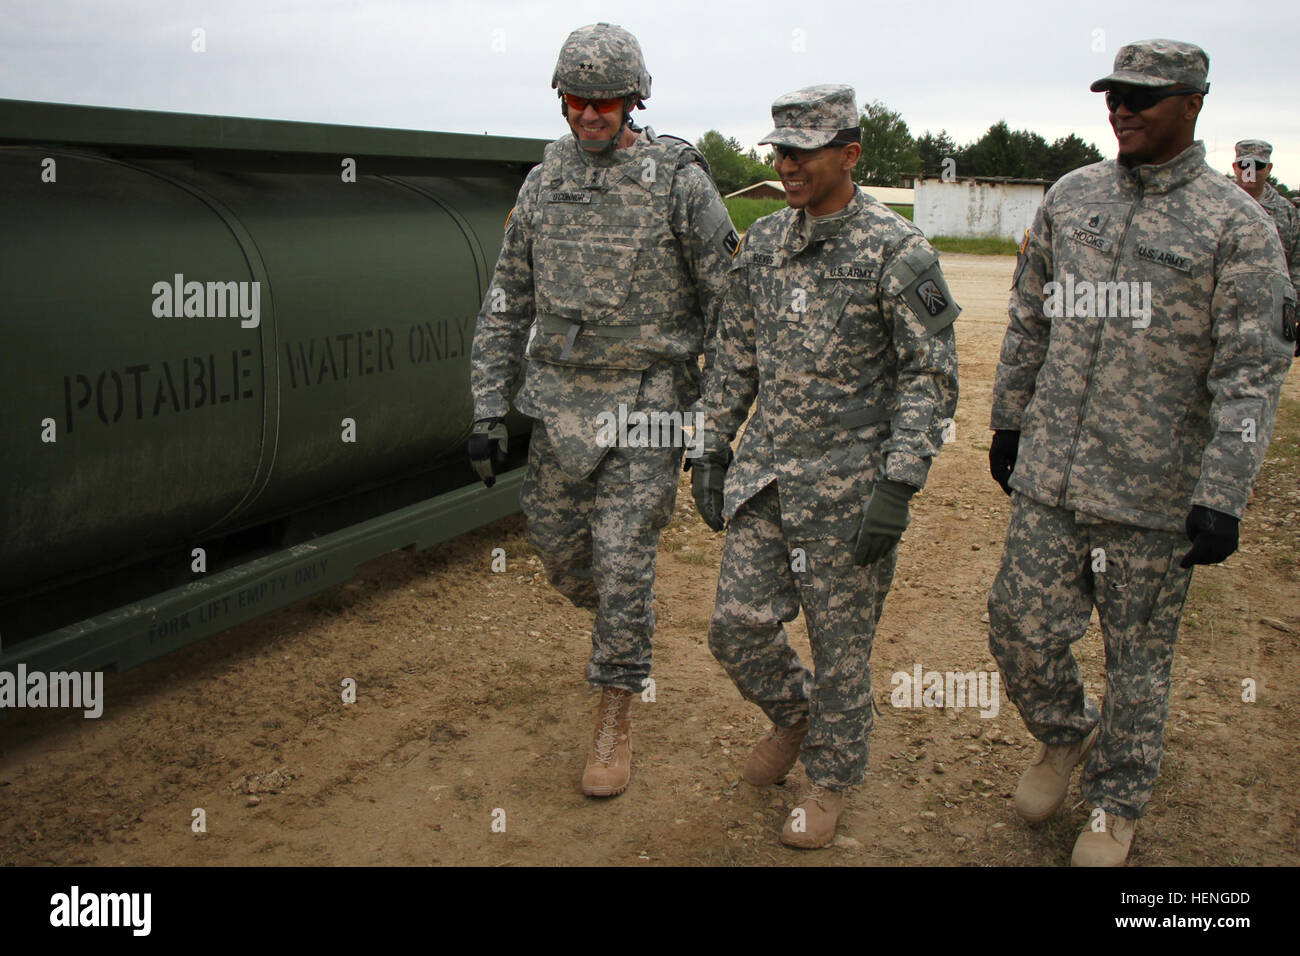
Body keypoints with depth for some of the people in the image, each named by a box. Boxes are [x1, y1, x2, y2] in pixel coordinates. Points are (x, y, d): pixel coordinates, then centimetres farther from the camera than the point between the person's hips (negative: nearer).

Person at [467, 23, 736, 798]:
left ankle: (616, 723, 14)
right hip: (561, 403, 5)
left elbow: (727, 298, -6)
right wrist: (488, 412, 3)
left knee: (624, 563, -4)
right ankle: (626, 629, 46)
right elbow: (507, 307, 8)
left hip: (648, 405, -5)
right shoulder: (543, 183, 5)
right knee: (561, 553, 13)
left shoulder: (680, 180, -8)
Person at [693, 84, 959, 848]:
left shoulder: (899, 252, -12)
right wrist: (712, 448, 12)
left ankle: (832, 781, 28)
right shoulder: (763, 242, 7)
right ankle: (796, 716, 38)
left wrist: (899, 487, -19)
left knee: (840, 644, 6)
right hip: (765, 474, 6)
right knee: (738, 626, 7)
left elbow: (931, 377, -12)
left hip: (848, 483, -5)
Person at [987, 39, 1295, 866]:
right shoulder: (1071, 197, 7)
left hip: (1156, 491, -4)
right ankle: (1067, 732, 39)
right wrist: (1009, 423, 18)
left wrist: (1223, 498, -16)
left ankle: (1119, 805, 31)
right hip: (1050, 474, 4)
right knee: (1021, 626, 7)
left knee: (1139, 655, 9)